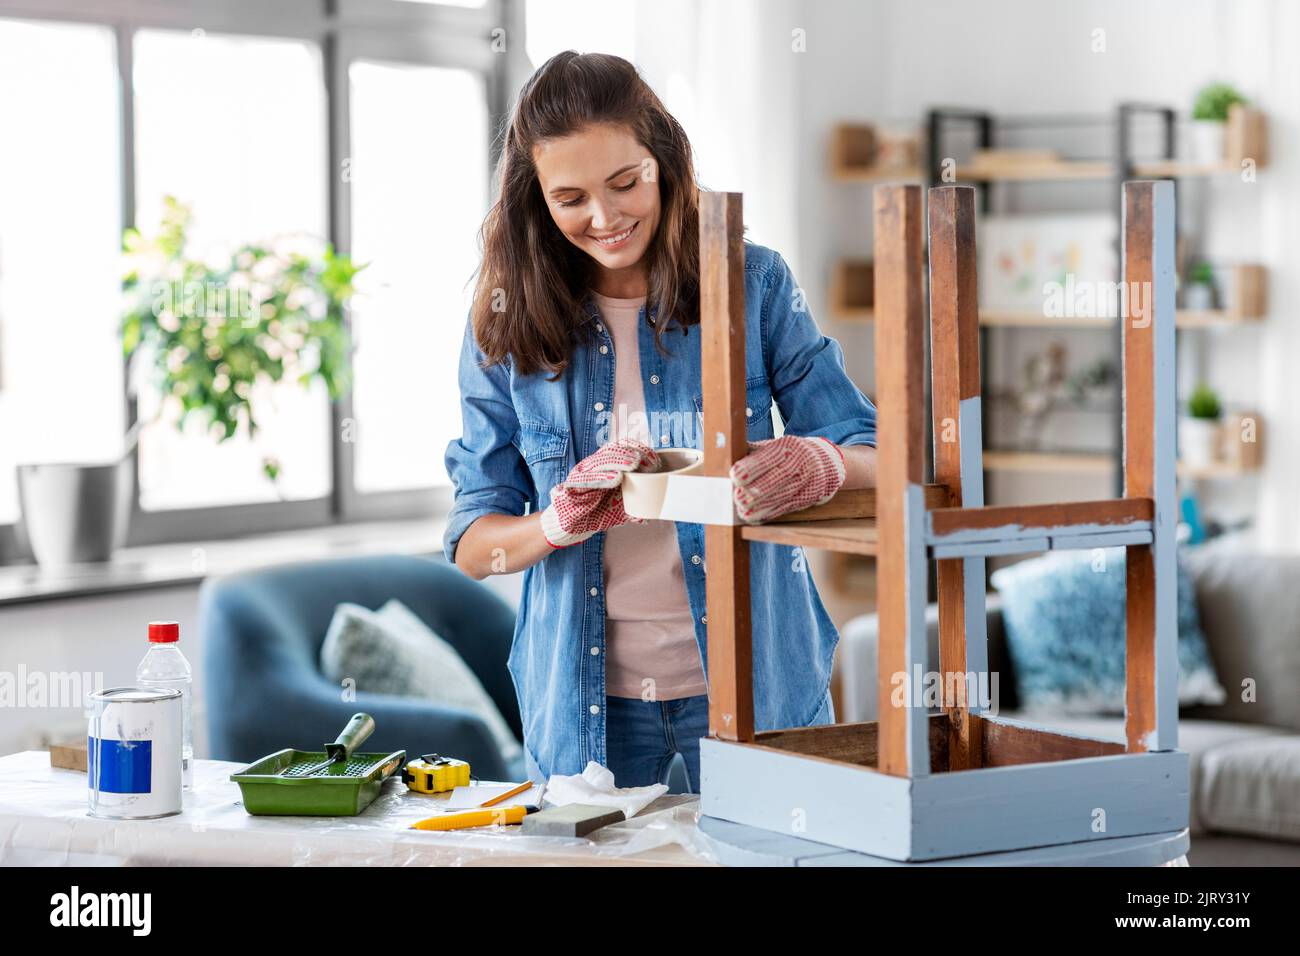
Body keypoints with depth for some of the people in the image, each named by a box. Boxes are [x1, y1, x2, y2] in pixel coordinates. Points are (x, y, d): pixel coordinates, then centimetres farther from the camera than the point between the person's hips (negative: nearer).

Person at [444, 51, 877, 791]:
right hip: (584, 698, 1)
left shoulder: (754, 285, -4)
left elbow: (881, 458, -5)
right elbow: (471, 545, -1)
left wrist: (821, 466, -29)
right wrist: (562, 521, -23)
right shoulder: (508, 321, -1)